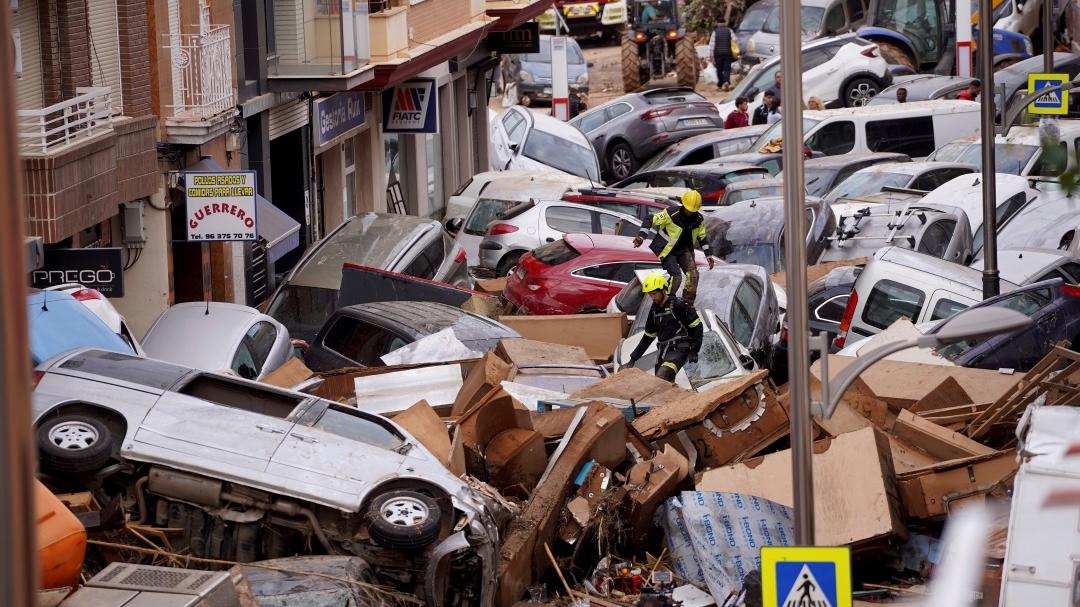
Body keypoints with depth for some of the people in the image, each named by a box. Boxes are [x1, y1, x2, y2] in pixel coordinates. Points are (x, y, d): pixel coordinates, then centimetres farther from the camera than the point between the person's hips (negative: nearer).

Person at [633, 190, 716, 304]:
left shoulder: (699, 220, -3)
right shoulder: (671, 214, -21)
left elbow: (702, 238, 13)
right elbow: (651, 220, -18)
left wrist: (708, 255, 10)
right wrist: (641, 236, -29)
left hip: (684, 250, 5)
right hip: (667, 251, -5)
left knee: (693, 274, -14)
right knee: (676, 276, -19)